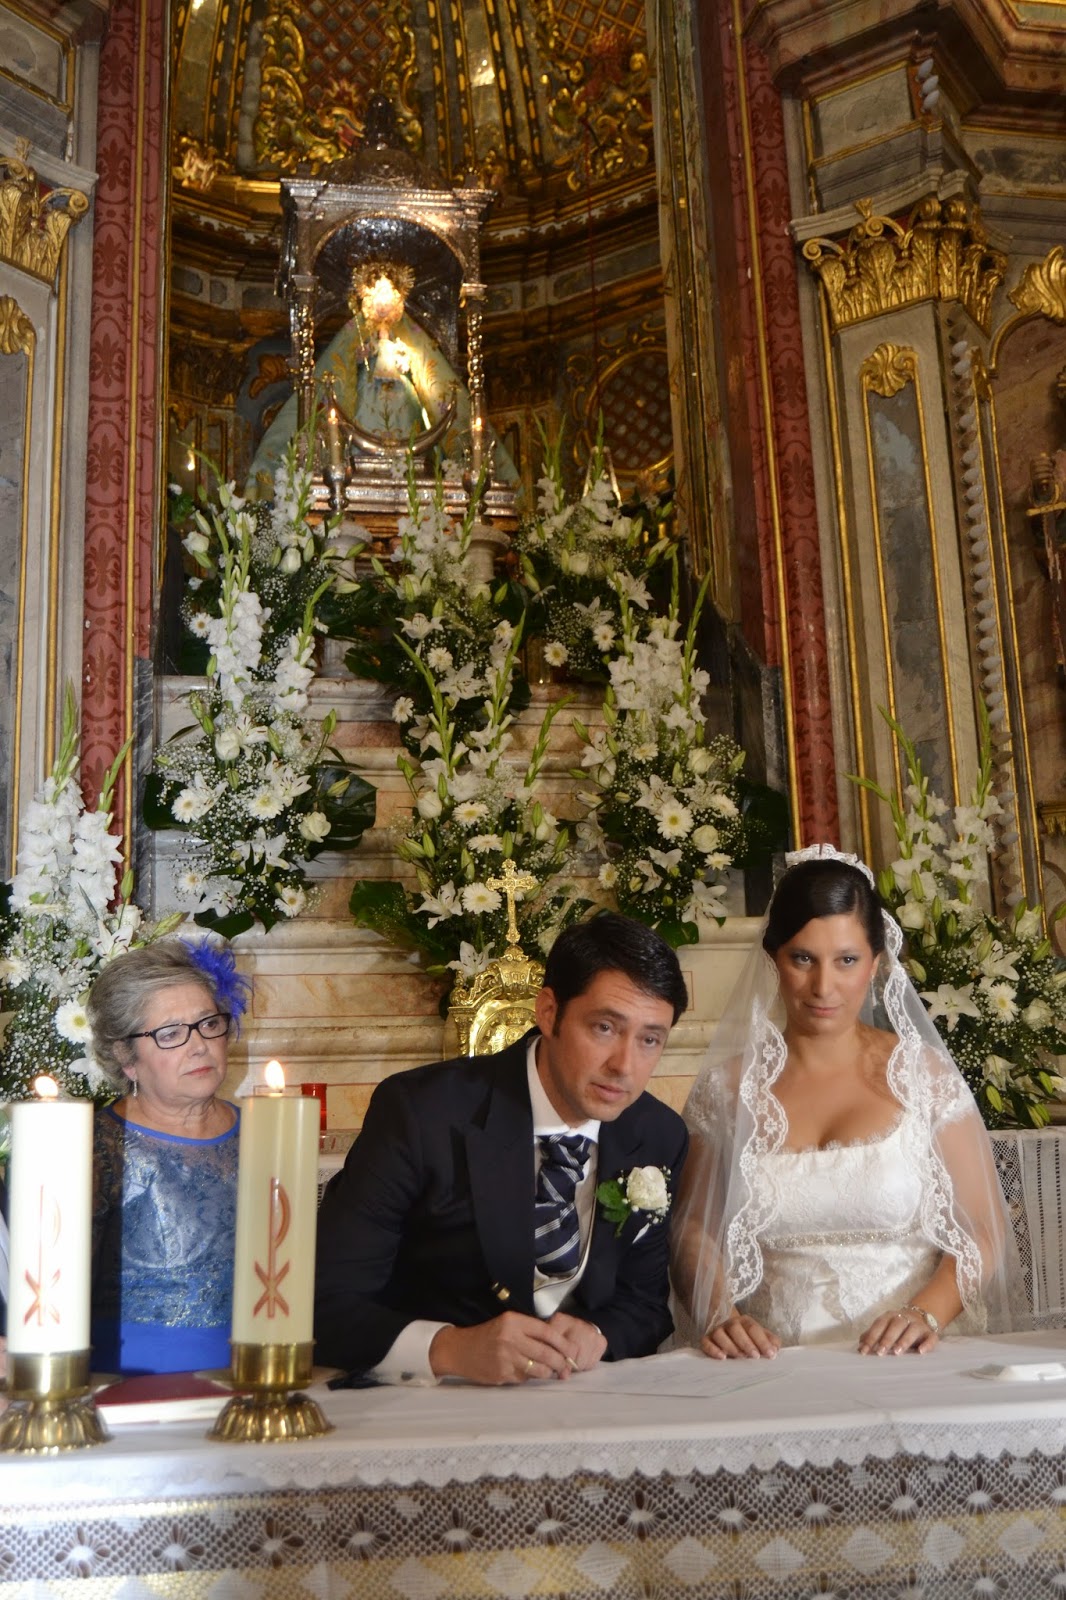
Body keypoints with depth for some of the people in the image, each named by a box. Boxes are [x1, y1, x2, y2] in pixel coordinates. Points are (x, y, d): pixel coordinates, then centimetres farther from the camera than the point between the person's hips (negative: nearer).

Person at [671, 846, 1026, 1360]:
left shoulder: (923, 1073, 4)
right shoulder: (729, 1086, 7)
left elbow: (983, 1230, 5)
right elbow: (695, 1229, 10)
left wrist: (926, 1314, -12)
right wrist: (716, 1317, -9)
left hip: (903, 1360, -1)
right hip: (775, 1364, 1)